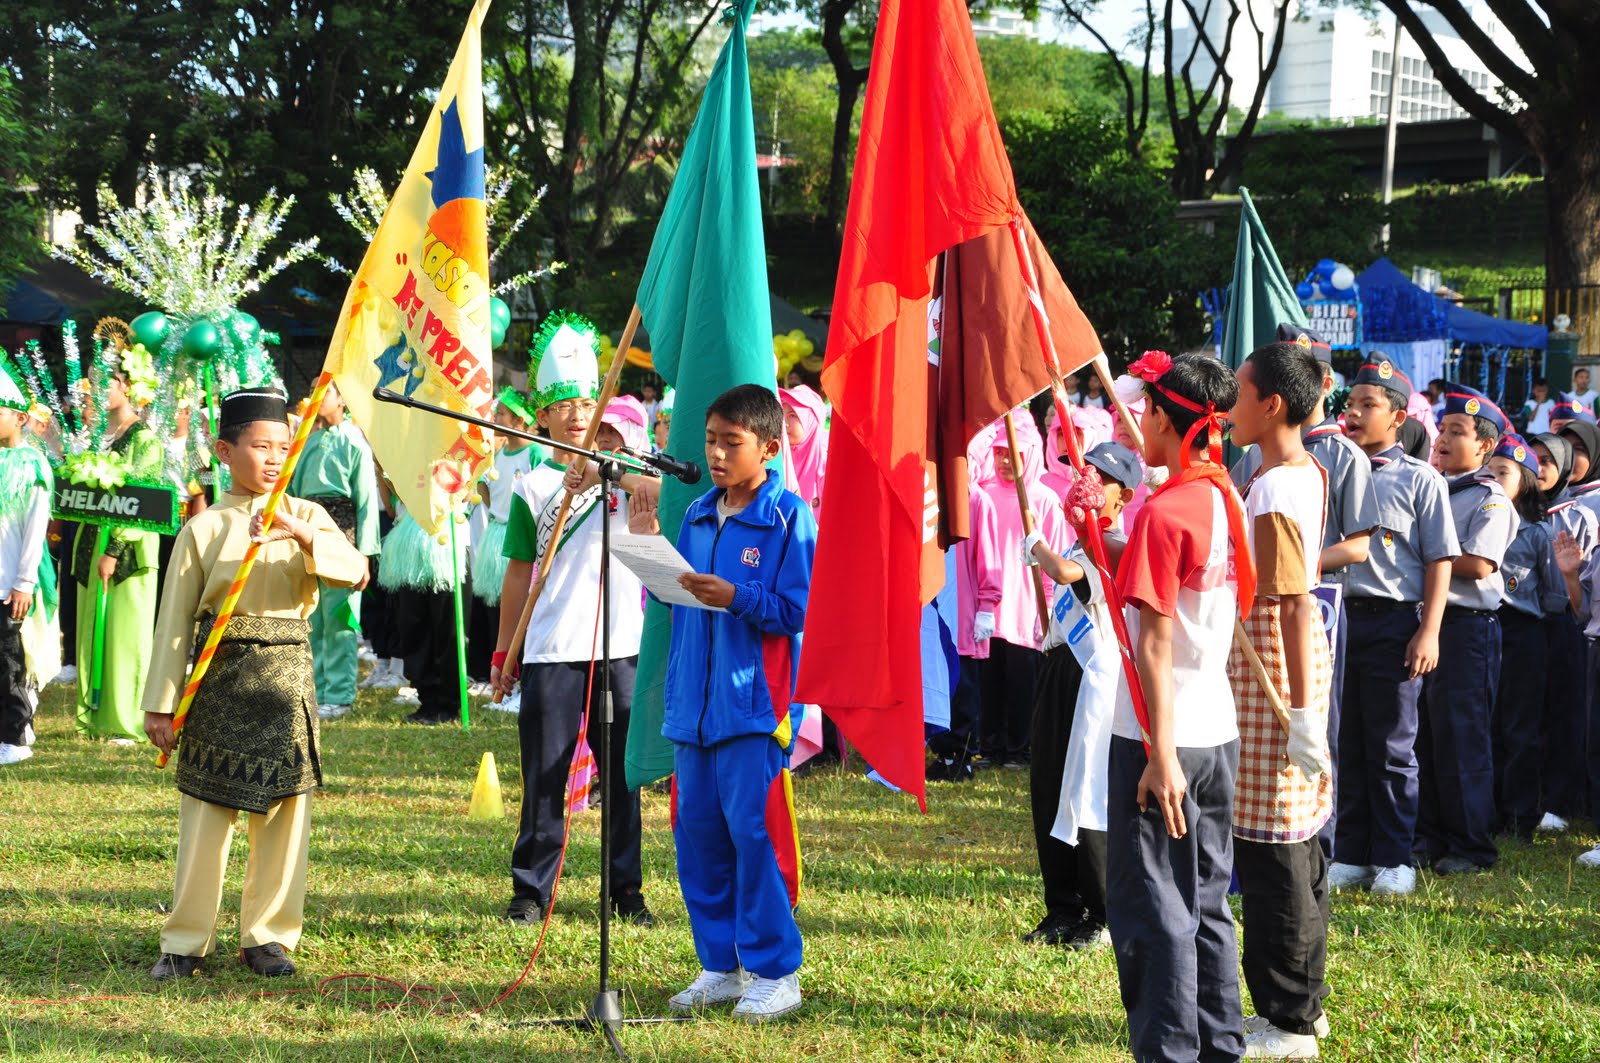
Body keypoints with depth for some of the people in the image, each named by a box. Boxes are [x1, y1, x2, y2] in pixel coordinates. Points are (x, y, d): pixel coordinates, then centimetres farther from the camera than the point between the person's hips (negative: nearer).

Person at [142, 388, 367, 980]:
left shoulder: (307, 517, 8)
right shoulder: (203, 529, 3)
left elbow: (355, 571, -9)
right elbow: (174, 619, 2)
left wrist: (303, 536, -25)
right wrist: (160, 703, -1)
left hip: (286, 677, 2)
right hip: (219, 678, -2)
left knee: (285, 812, 4)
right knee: (205, 814, 1)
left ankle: (268, 936, 15)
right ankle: (186, 941, 9)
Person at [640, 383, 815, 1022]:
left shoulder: (789, 517, -6)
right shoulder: (697, 516, 14)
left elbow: (798, 610, -11)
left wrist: (736, 598, -22)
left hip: (754, 704, -7)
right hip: (693, 702, 7)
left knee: (754, 831, -8)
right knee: (698, 832, 9)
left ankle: (775, 973, 1)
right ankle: (721, 966, 20)